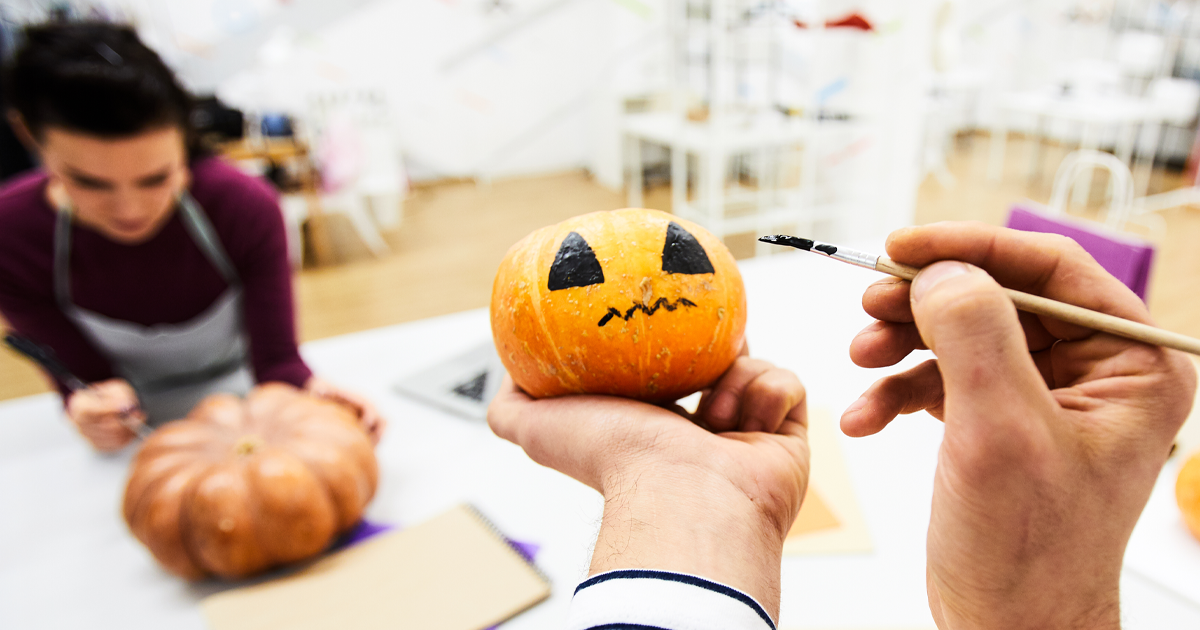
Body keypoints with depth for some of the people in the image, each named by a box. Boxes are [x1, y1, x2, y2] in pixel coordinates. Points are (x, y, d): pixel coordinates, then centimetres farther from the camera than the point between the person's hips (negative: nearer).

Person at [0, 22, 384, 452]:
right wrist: (89, 409, -35)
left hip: (242, 393, 0)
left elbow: (276, 358, -21)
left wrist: (308, 391, -43)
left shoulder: (245, 206, -24)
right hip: (139, 425, 1)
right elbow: (85, 373, -12)